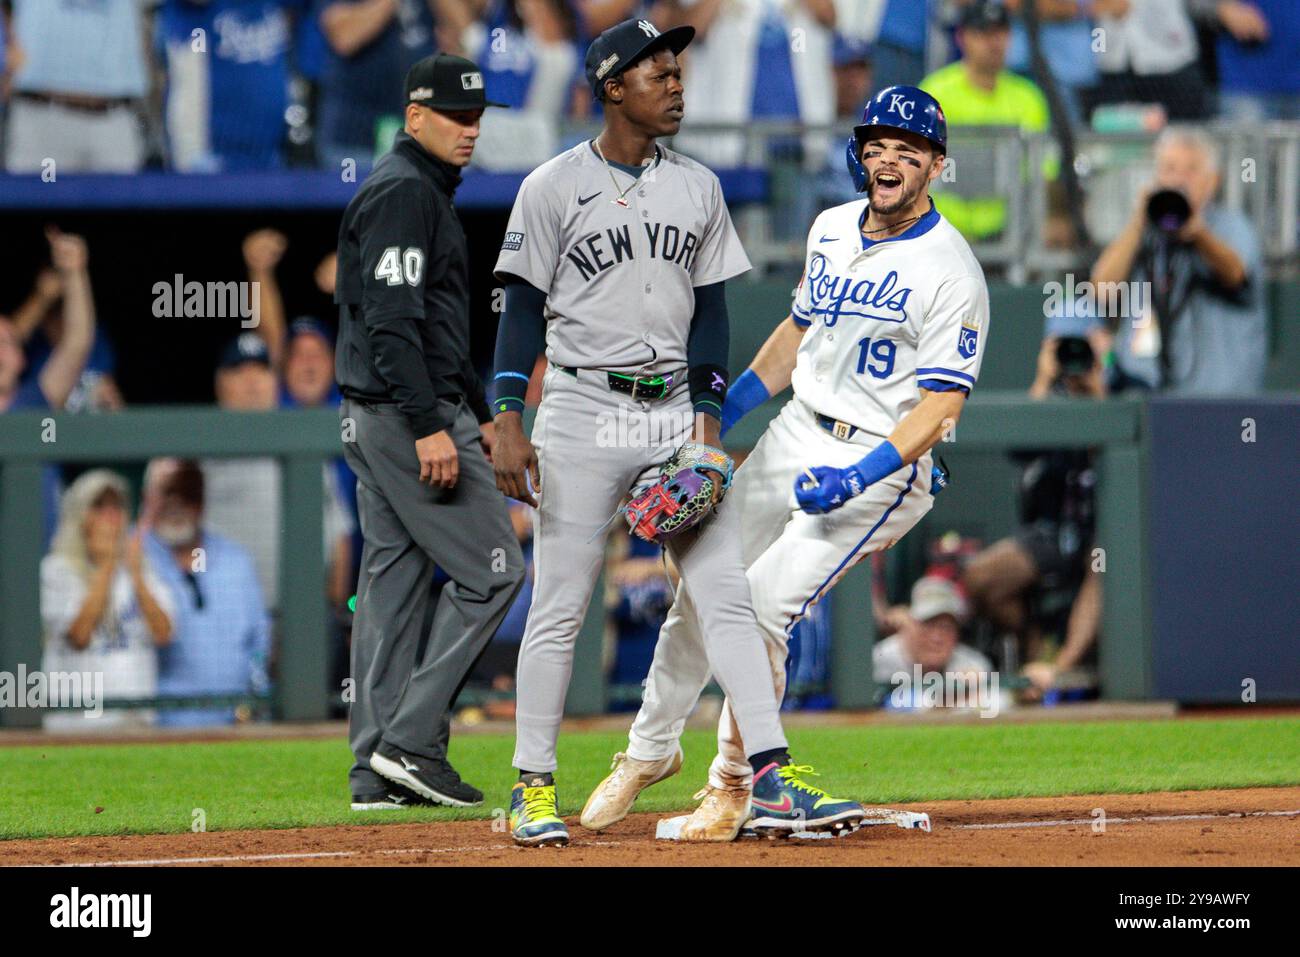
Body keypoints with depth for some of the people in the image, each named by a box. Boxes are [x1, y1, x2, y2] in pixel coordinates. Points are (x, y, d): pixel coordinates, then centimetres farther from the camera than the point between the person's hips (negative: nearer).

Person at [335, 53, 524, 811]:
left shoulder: (427, 191, 20)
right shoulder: (404, 192, -13)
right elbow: (392, 321, -22)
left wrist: (479, 414, 25)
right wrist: (430, 427, -27)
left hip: (376, 420, 10)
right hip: (408, 410, -10)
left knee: (395, 579, 8)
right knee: (492, 569, -8)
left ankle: (378, 768, 8)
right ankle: (412, 740, -10)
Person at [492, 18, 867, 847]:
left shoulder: (698, 188, 11)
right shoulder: (554, 188, -1)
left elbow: (710, 311, 12)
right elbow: (523, 311, -2)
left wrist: (708, 421, 1)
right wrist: (509, 422, -11)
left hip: (676, 413, 4)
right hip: (582, 411, -4)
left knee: (725, 593, -4)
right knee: (560, 607, -2)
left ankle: (772, 774, -8)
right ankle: (534, 787, 7)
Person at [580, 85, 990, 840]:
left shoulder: (951, 273, -16)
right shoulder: (832, 231, 7)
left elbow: (942, 405, -19)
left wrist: (857, 477, -28)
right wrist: (725, 409, 15)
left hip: (879, 462, -7)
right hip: (793, 437, 7)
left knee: (762, 606, -17)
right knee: (703, 590, 9)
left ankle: (734, 781, 1)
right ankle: (650, 748, 29)